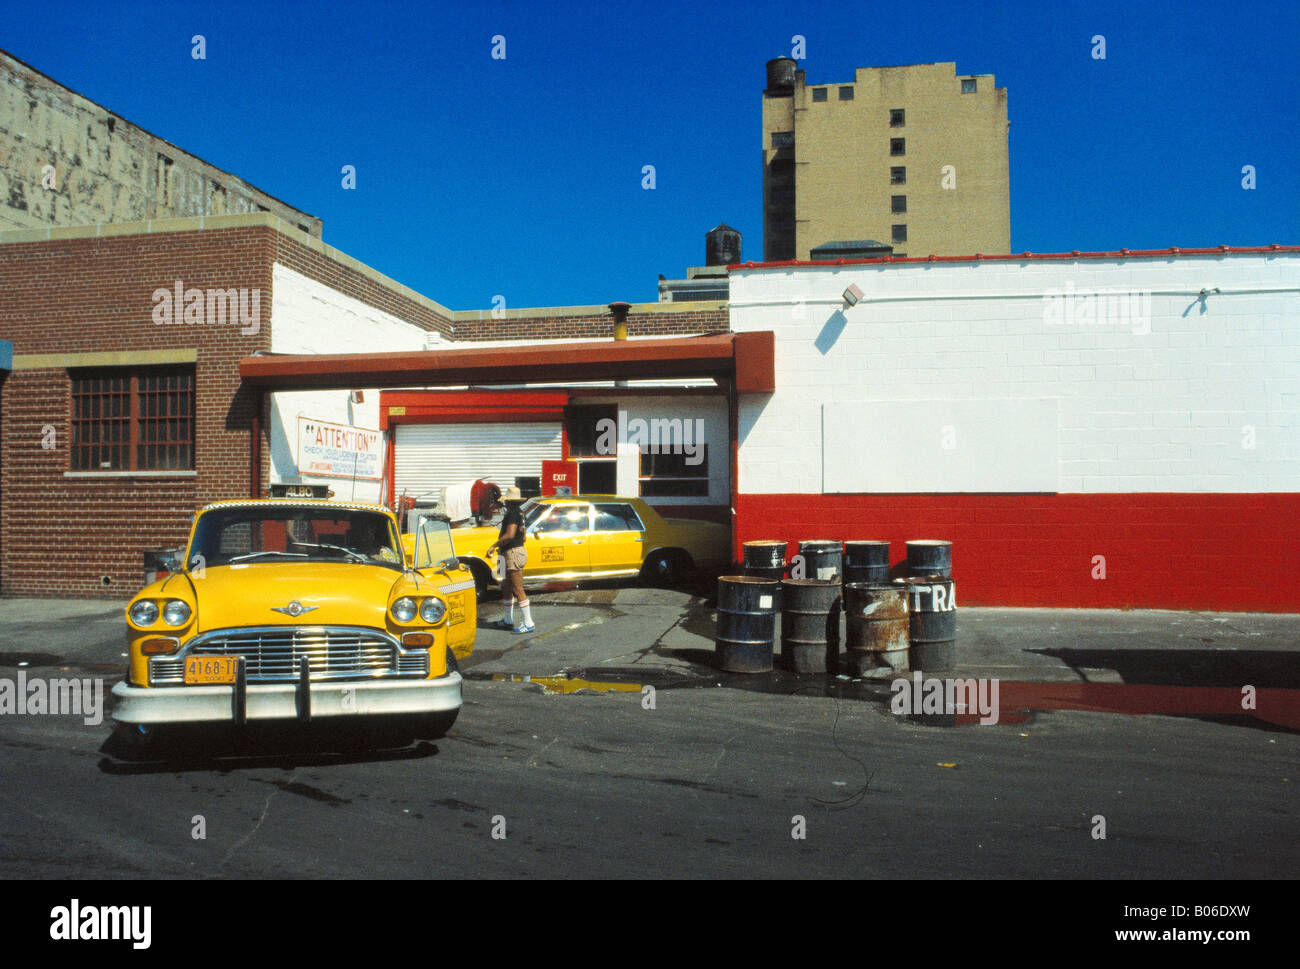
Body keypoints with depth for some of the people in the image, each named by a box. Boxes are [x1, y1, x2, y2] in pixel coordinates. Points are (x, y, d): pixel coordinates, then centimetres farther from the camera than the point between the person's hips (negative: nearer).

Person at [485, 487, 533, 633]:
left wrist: (494, 545, -17)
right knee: (507, 588, 19)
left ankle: (528, 623, -9)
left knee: (518, 590, -10)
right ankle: (508, 620, 28)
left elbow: (509, 534, -25)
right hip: (518, 549, 11)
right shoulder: (519, 513, 15)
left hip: (514, 554, -11)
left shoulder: (512, 514, -16)